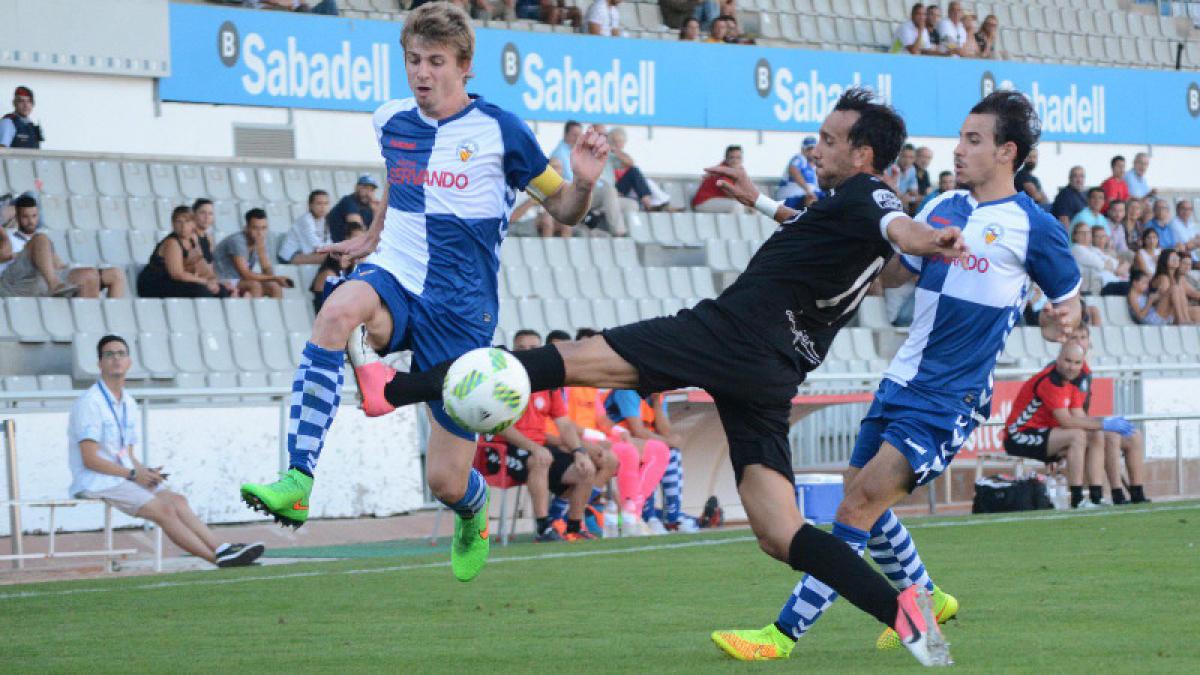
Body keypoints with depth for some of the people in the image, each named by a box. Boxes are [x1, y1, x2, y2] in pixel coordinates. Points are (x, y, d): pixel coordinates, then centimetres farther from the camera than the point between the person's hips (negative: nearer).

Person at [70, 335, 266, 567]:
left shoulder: (129, 404, 16)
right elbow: (90, 459, -17)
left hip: (123, 477, 8)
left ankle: (220, 548, -21)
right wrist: (133, 474, -17)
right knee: (163, 509, -20)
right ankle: (218, 557, -22)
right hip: (95, 483, -8)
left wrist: (145, 471, -3)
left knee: (176, 500, -11)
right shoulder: (89, 403, -10)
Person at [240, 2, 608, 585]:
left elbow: (562, 210, 2)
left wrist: (583, 183, -18)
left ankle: (472, 516, 40)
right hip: (394, 281, 2)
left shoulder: (499, 131, -5)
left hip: (459, 312, -2)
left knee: (446, 482, -3)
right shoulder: (390, 122, 7)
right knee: (339, 310, -38)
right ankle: (297, 485, -43)